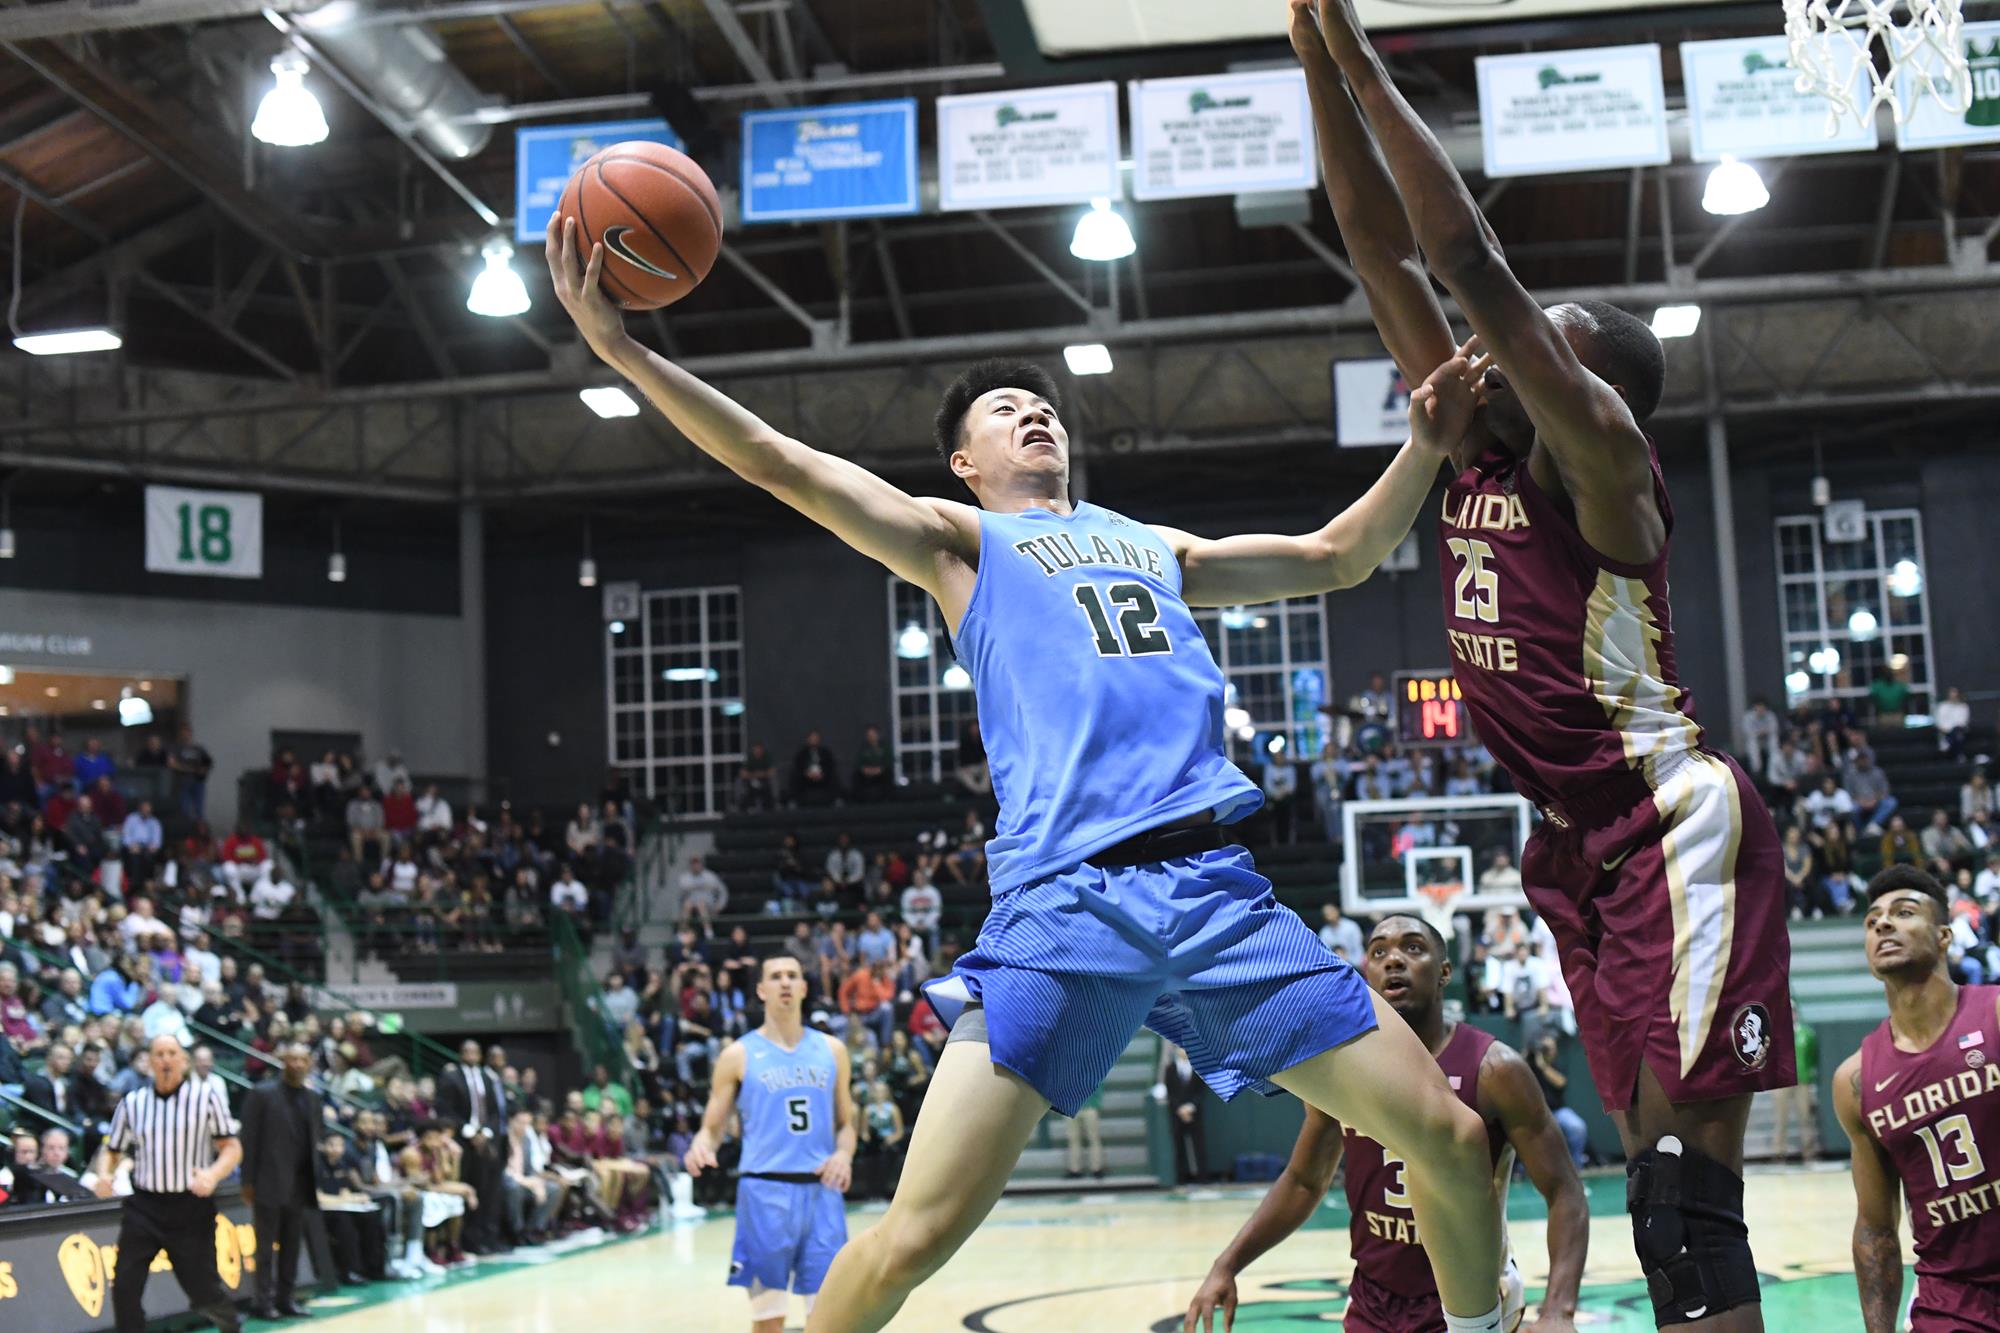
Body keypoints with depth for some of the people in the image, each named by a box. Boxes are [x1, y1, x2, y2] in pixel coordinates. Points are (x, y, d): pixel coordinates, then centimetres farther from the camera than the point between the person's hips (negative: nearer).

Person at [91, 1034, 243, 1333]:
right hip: (143, 1207, 2)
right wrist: (104, 1174, -7)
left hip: (191, 1207, -2)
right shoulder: (131, 1103, 7)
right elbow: (112, 1150, 15)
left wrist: (213, 1174, -21)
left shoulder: (207, 1100, 0)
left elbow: (232, 1148, -1)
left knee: (202, 1290, 3)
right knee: (124, 1288, -8)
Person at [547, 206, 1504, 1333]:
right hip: (1064, 903, -4)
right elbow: (778, 461, 5)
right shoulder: (964, 541, 15)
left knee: (1448, 1135, 2)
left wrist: (1427, 446, 24)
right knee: (920, 1230, -12)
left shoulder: (1154, 547, 29)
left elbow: (1338, 556, 37)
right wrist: (623, 350, -4)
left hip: (1217, 886, 4)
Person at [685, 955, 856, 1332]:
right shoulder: (739, 1055, 2)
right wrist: (701, 1146, -20)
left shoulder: (831, 1050, 10)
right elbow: (713, 1127, 4)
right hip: (765, 1192, -2)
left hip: (821, 1192, 2)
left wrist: (844, 1154, -6)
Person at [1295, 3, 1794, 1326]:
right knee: (1661, 1170, 11)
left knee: (1689, 1188, -13)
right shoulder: (1476, 451, 11)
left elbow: (1474, 262, -19)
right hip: (1581, 840, 9)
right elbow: (1387, 254, 9)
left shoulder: (1605, 455, -10)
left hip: (1673, 827, -9)